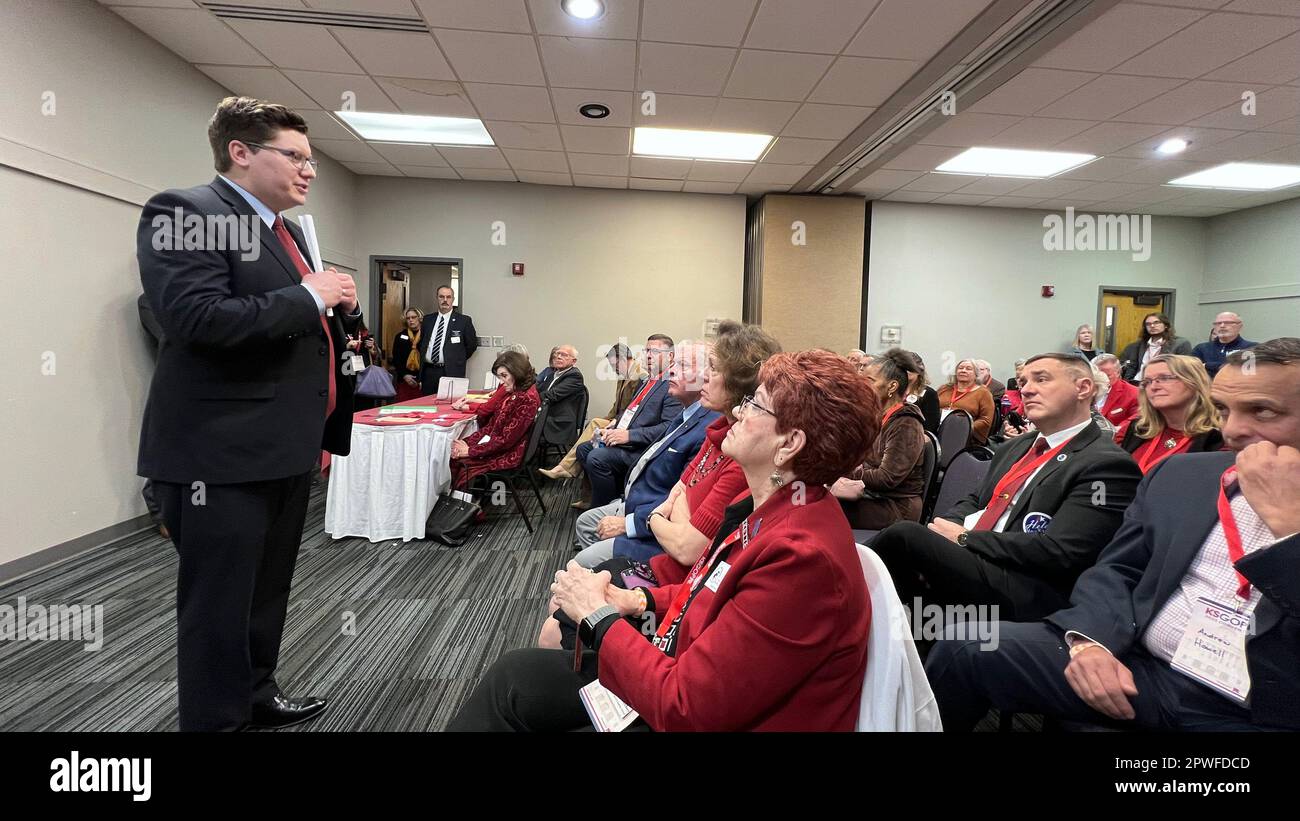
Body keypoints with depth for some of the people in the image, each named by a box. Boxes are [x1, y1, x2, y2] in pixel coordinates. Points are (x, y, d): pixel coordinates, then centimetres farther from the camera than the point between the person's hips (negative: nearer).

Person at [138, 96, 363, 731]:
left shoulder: (287, 231, 16)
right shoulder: (183, 212, -11)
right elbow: (200, 319, -26)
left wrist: (342, 308, 3)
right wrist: (308, 296, -18)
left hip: (285, 447, 9)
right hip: (222, 453, -9)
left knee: (268, 592, 21)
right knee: (219, 605, 4)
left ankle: (255, 694, 39)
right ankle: (215, 719, 22)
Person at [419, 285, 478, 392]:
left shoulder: (464, 320, -1)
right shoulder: (428, 319, 13)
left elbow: (472, 344, 5)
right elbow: (421, 344, 21)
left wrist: (458, 361, 7)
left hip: (451, 373, -4)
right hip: (428, 371, 4)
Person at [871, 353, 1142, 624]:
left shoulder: (1107, 464, -5)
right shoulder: (1015, 447, 21)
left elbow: (1058, 551, -15)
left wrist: (964, 538, -11)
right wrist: (939, 542, -2)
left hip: (1022, 592, -7)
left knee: (906, 535, -26)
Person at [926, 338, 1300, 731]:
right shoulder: (1181, 474, 11)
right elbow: (1115, 570, 9)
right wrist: (1089, 639, -10)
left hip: (1258, 711, -4)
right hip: (1134, 668, 4)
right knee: (969, 647, -15)